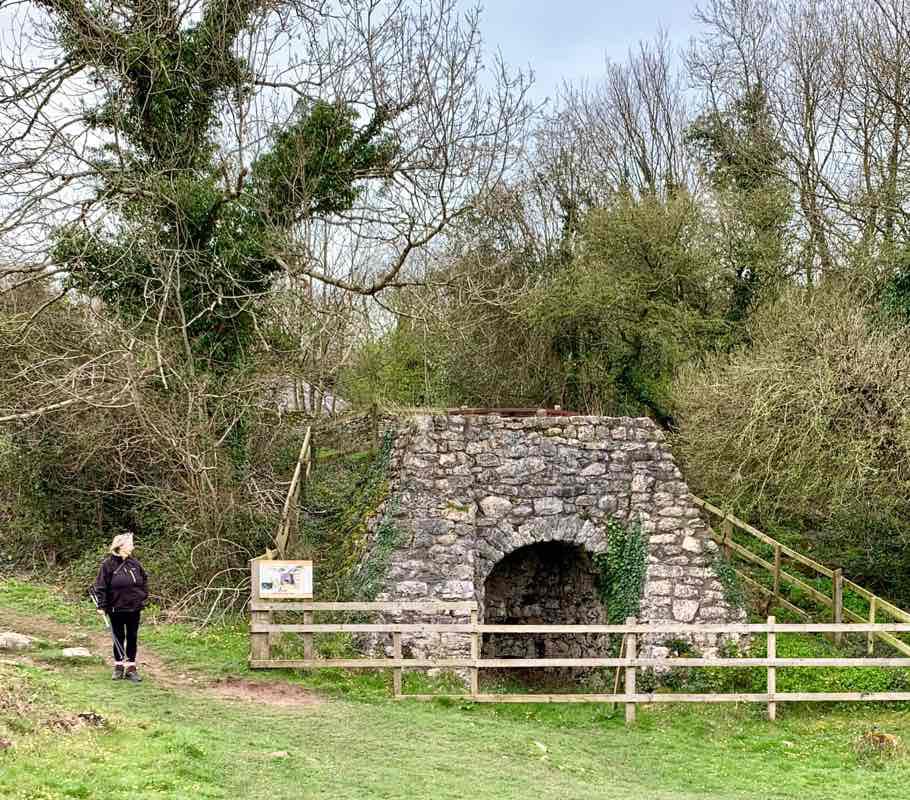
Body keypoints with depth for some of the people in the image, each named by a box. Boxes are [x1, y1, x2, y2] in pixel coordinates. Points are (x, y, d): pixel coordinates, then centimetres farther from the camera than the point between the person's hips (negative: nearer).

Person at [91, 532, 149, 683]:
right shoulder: (108, 564, -11)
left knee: (132, 638, 7)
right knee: (119, 638, 9)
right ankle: (118, 667, 22)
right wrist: (102, 605, -13)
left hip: (134, 608, 3)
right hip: (116, 608, -3)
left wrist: (143, 597, 8)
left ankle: (131, 668, 16)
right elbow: (100, 586, -10)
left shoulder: (134, 563, 2)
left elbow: (144, 580, 15)